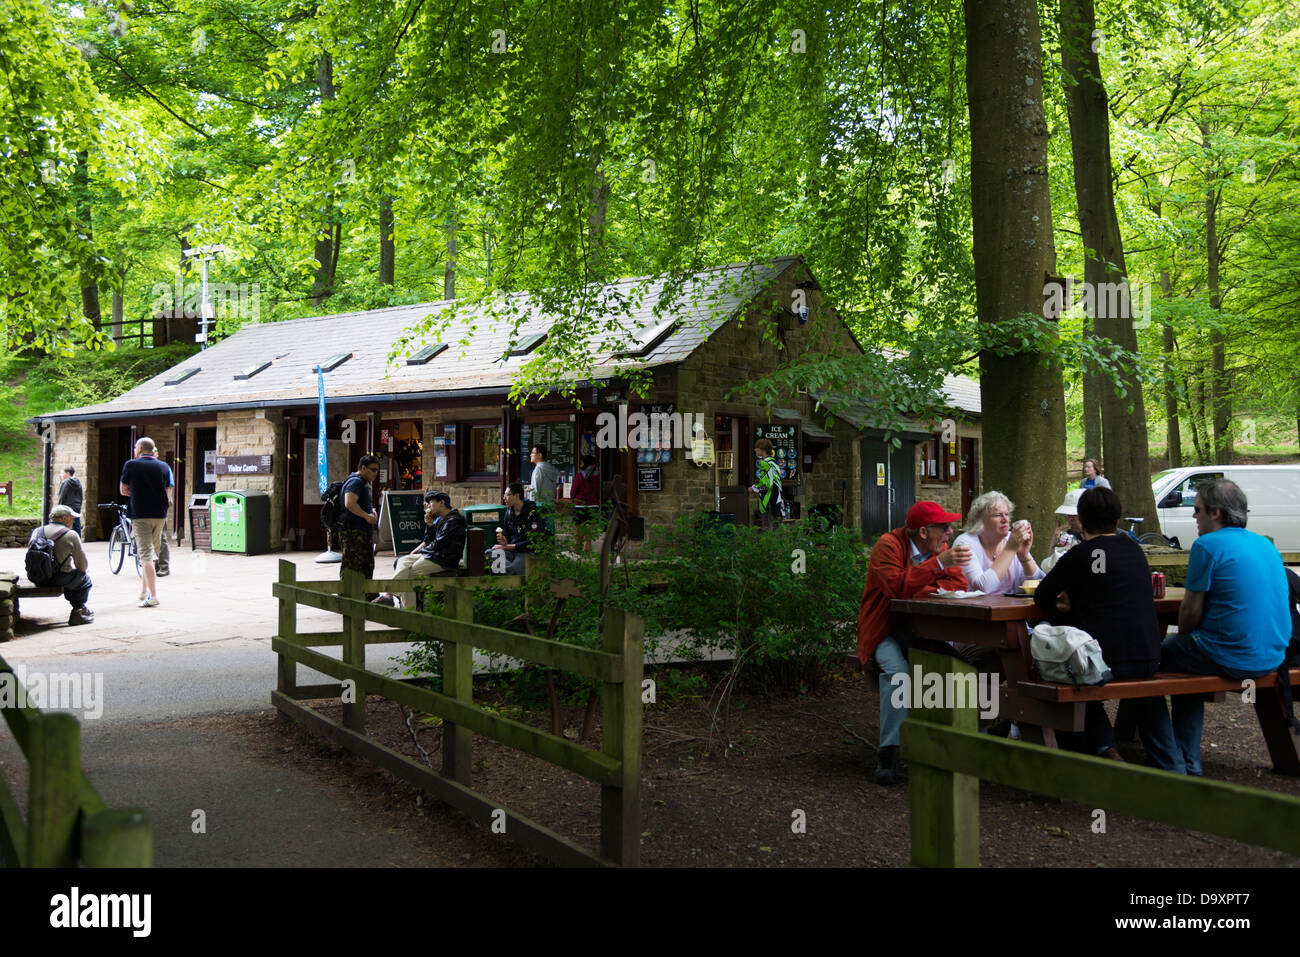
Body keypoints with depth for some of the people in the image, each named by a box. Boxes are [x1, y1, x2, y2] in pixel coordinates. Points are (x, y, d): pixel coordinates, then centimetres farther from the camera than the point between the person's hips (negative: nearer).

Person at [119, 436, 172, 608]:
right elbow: (168, 495, 7)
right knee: (152, 553, 17)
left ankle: (153, 596, -15)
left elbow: (123, 490, 7)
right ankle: (144, 591, 27)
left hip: (140, 515, -4)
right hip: (160, 515, 4)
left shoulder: (131, 465, -2)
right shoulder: (164, 467, 6)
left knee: (146, 554, -6)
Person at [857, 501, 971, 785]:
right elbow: (897, 586, -28)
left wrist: (920, 591, -17)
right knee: (897, 669, -33)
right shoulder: (888, 545, -13)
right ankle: (888, 753, -25)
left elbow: (958, 585, -2)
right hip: (885, 631, -5)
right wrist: (939, 562, -33)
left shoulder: (941, 547, 7)